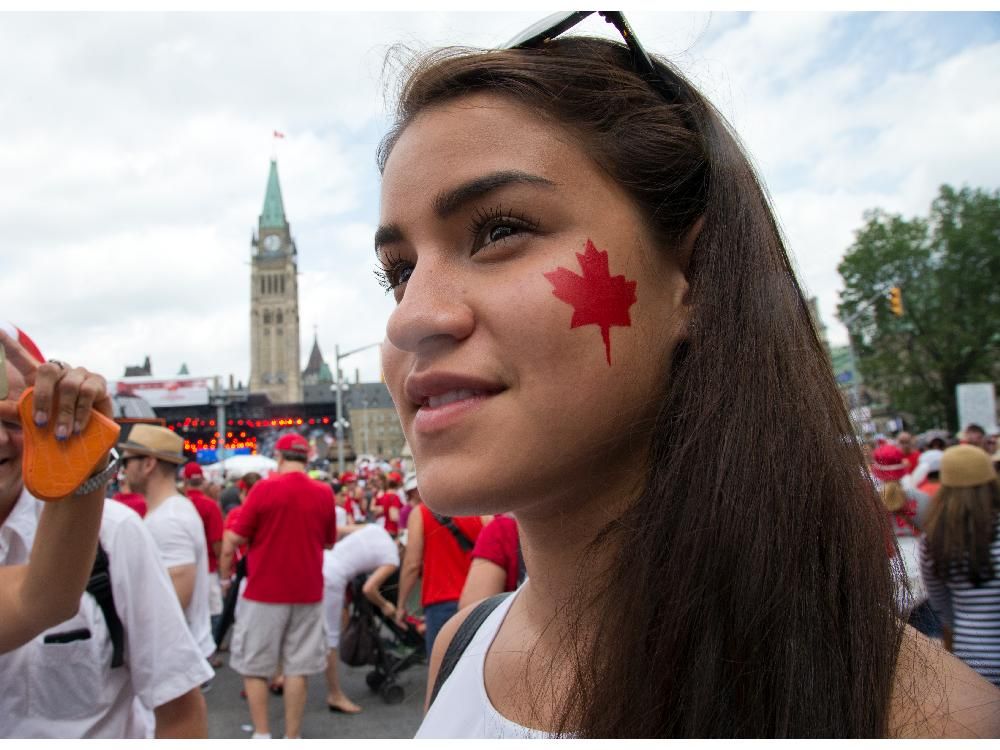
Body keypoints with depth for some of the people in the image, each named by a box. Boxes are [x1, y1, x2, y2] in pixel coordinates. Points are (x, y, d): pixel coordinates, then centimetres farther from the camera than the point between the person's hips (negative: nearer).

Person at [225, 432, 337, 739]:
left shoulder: (264, 488, -10)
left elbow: (237, 538, -6)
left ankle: (262, 736, 14)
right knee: (297, 668, 9)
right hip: (307, 593, 3)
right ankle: (292, 738, 15)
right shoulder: (324, 492, -1)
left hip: (264, 592, -3)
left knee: (254, 666, 12)